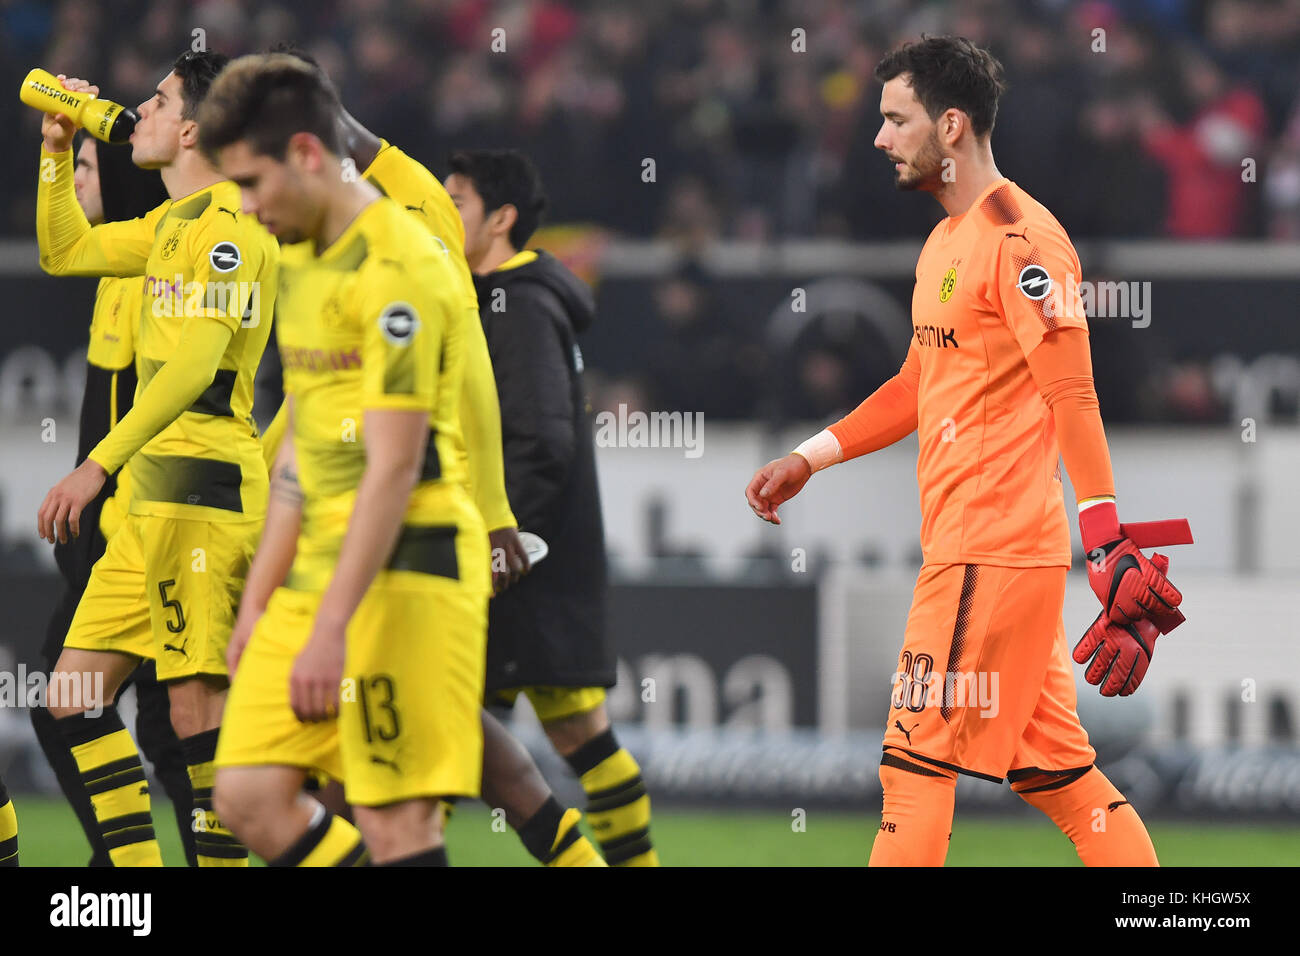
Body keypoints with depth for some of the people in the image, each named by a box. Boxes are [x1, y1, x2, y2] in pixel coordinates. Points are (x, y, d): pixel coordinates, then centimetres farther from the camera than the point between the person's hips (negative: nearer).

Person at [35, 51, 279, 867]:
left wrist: (98, 466, -24)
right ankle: (138, 865, 7)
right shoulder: (174, 224, 18)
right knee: (75, 697, 6)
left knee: (198, 707, -11)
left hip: (201, 488, -10)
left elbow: (193, 365, -20)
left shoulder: (228, 225, -11)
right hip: (155, 500, 10)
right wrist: (57, 147, 21)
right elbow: (64, 252, 32)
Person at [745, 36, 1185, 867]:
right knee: (1054, 767, 8)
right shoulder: (945, 243, 18)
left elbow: (1073, 396, -17)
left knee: (917, 758, -7)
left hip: (995, 554, -9)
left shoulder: (1018, 237, -12)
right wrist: (808, 461, 26)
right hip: (961, 543, 9)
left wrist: (1110, 544, -22)